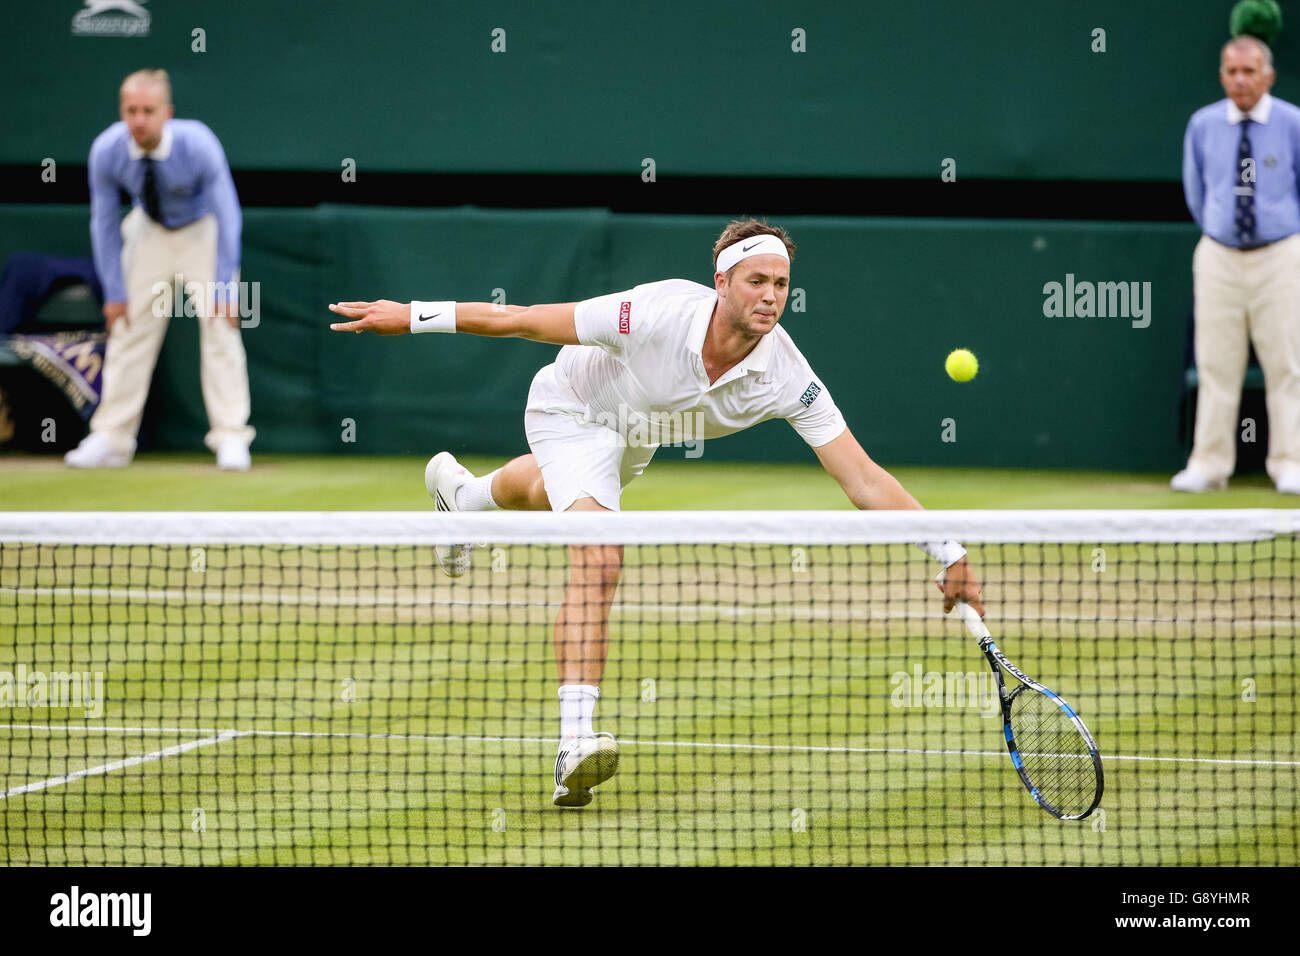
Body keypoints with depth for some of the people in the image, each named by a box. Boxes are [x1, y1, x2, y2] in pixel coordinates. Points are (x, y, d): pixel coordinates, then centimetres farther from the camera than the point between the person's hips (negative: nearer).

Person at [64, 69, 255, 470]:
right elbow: (103, 222, -11)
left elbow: (227, 215, -23)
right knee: (129, 329, -2)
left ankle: (231, 439, -8)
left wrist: (224, 288, -25)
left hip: (202, 230, -2)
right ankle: (111, 440, 4)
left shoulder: (197, 145, -33)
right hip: (148, 232, 2)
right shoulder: (106, 151, -25)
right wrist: (114, 291, -10)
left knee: (220, 328, -12)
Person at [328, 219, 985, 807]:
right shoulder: (659, 313, -43)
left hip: (635, 434, 6)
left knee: (544, 493, 38)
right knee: (599, 559, -29)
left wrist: (950, 553, -45)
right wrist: (417, 316, -28)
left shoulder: (785, 377, -34)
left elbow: (864, 479, -36)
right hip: (572, 410, -6)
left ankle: (462, 493, 75)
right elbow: (527, 321, -32)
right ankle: (574, 748, -35)